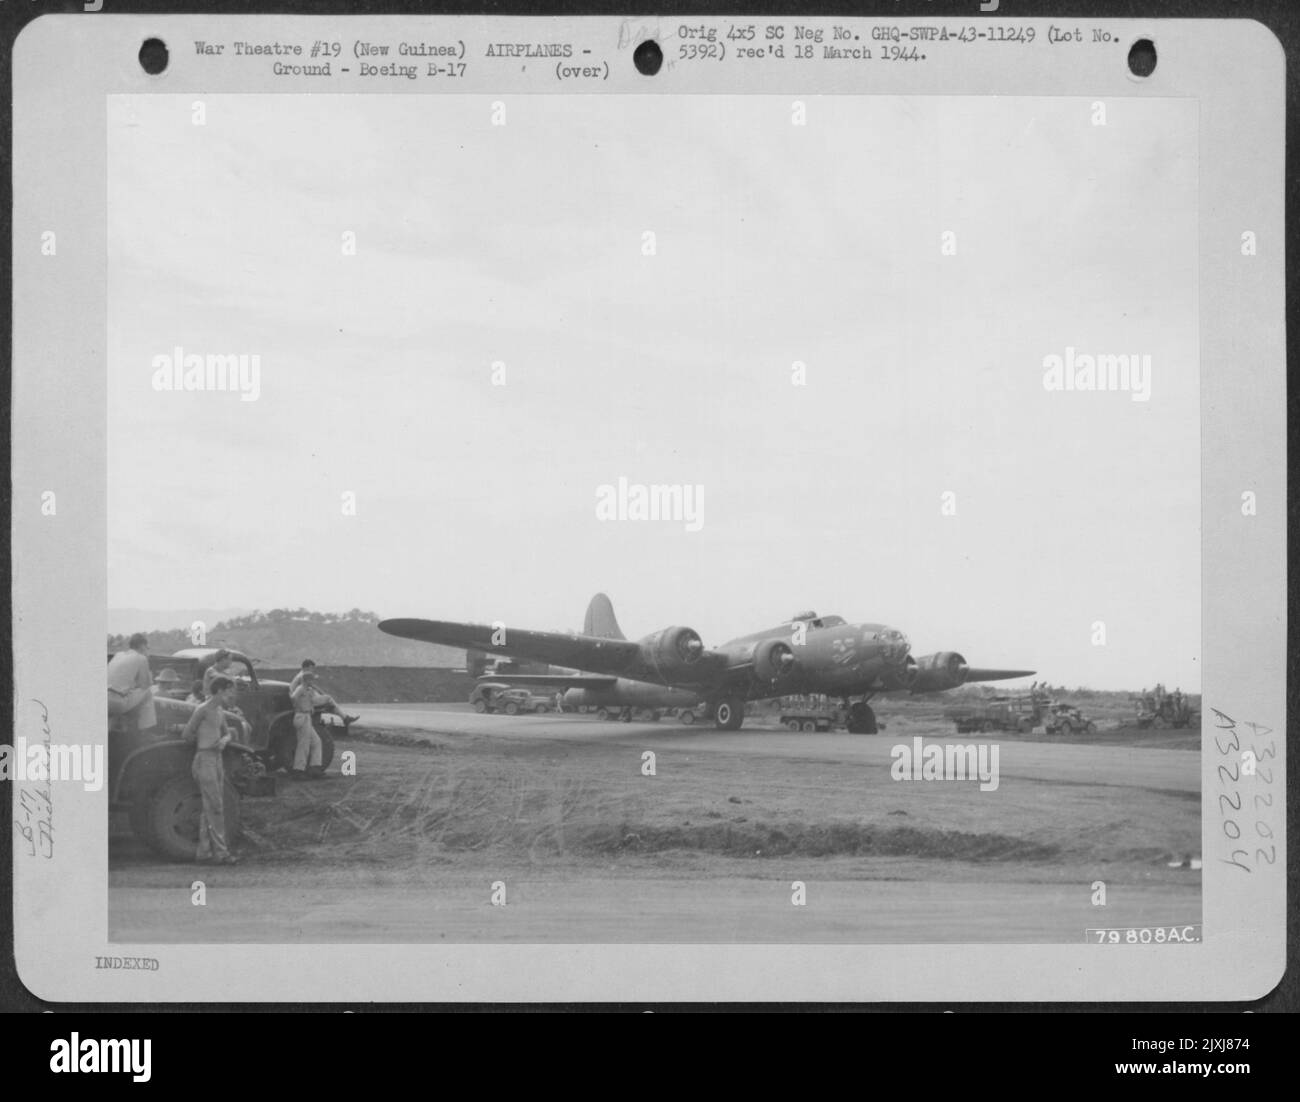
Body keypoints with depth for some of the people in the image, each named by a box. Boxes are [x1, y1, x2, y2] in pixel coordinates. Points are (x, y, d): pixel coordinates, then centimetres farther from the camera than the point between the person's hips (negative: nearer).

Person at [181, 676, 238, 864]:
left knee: (209, 808, 10)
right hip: (205, 759, -9)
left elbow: (226, 733, 22)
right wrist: (204, 744, 6)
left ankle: (203, 851, 15)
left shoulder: (219, 712, 15)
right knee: (215, 807, -10)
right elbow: (187, 734, -9)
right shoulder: (203, 709, -11)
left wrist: (224, 740, -2)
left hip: (217, 759, 9)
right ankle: (220, 852, -9)